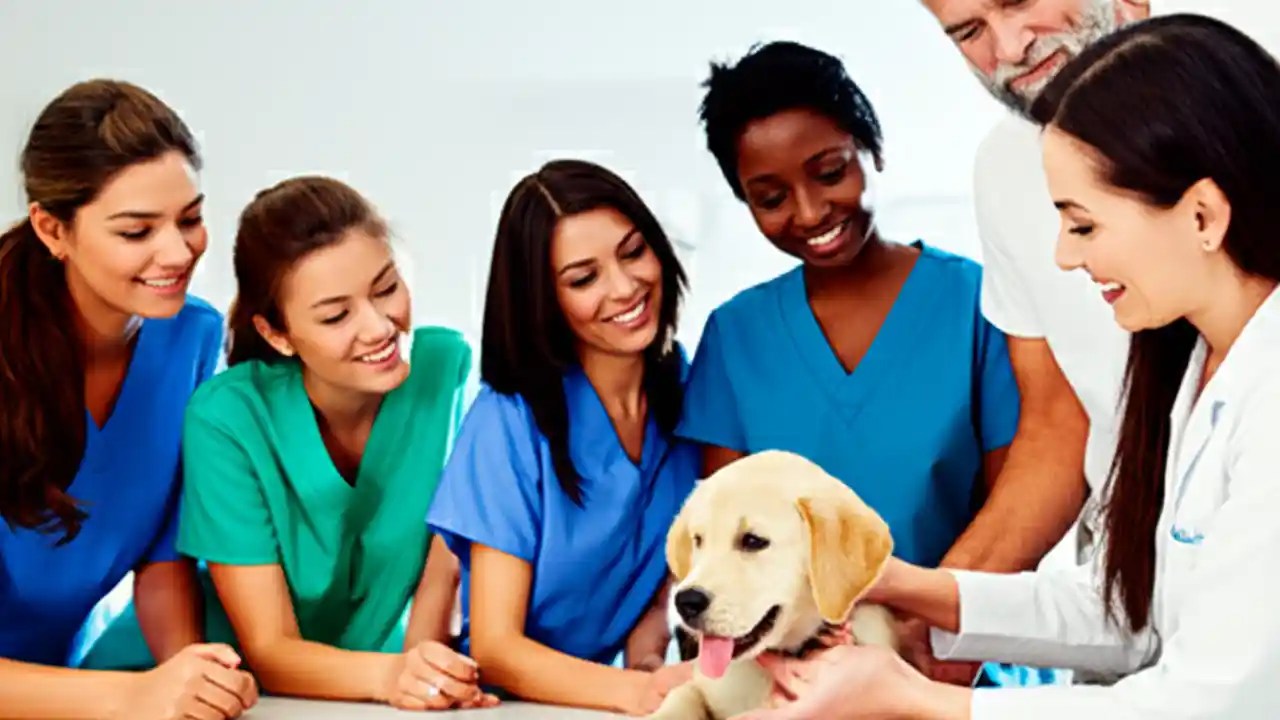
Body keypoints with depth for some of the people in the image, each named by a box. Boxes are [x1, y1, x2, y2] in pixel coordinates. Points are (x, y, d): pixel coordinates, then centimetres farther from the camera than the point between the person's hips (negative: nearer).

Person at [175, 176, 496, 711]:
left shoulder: (447, 366, -12)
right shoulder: (228, 419, -18)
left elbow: (446, 563, -4)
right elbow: (269, 652, -17)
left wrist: (424, 674, -22)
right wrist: (391, 676, -35)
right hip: (249, 692, -3)